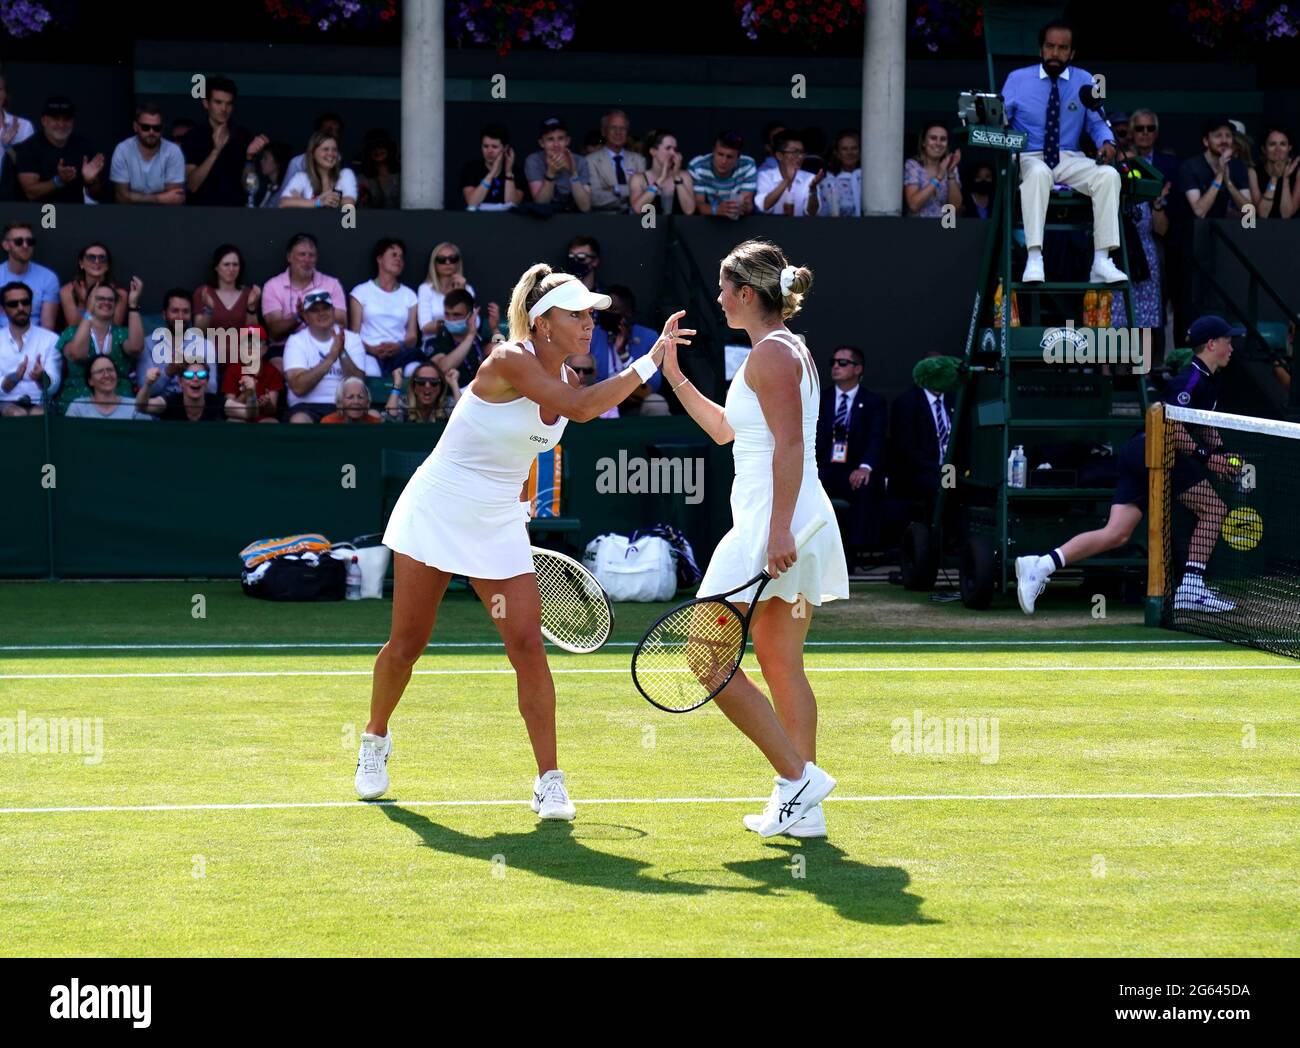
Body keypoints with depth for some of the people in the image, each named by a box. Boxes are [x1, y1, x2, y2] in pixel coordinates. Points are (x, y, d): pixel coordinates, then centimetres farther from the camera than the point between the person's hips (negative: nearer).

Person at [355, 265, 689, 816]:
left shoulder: (563, 379, 0)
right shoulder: (509, 360, -22)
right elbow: (581, 407, -35)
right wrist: (652, 359, -35)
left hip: (498, 526, 5)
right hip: (436, 513, -5)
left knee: (527, 643, -8)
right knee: (408, 642, 6)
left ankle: (549, 781, -6)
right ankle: (375, 740, 33)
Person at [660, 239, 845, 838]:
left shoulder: (772, 352, -12)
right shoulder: (785, 349, 18)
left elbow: (791, 445, -21)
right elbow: (724, 430, 29)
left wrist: (779, 531, -27)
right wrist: (675, 377, 24)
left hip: (771, 526, -10)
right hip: (799, 531, 10)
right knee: (781, 665, 11)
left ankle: (798, 777, -10)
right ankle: (803, 809, 10)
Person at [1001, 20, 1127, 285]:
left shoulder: (1085, 82, 11)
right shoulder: (1018, 80, 6)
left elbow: (1097, 123, 10)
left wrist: (1106, 142, -12)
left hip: (1070, 160, 3)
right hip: (1029, 158, -2)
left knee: (1109, 175, -28)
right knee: (1038, 173, -41)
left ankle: (1101, 262, -32)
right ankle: (1034, 260, -46)